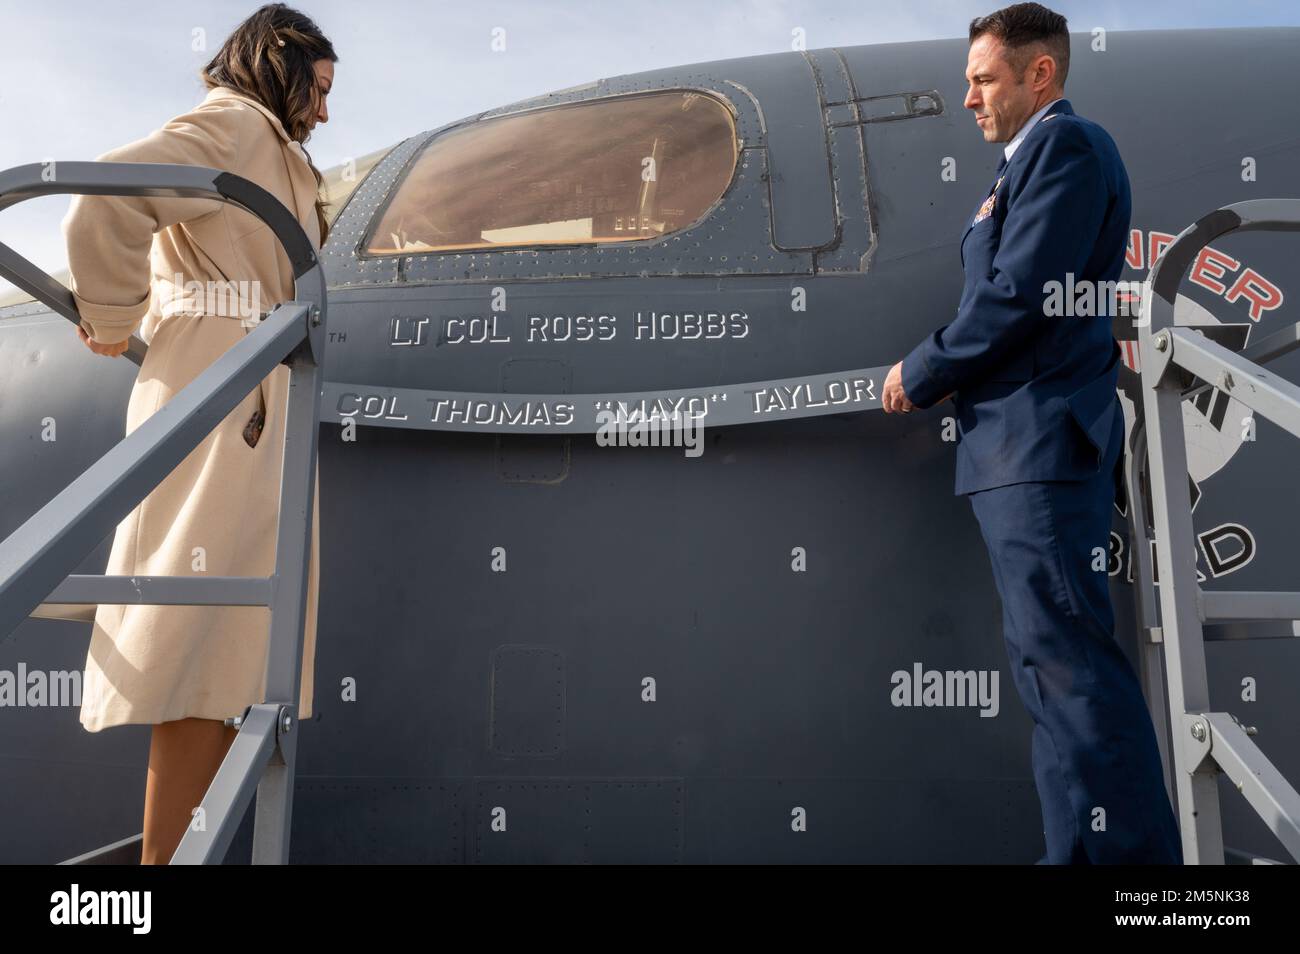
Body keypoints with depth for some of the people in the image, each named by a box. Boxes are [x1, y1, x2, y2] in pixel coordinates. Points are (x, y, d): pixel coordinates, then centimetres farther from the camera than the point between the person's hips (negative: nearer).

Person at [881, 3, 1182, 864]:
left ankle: (1134, 851, 0)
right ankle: (1084, 852, 22)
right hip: (1019, 445, 11)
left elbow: (1020, 293, -17)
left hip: (1042, 440, -11)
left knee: (1070, 658, -9)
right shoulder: (1032, 161, 24)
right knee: (1051, 662, 12)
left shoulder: (1067, 144, -7)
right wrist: (941, 374, 11)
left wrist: (919, 375, -7)